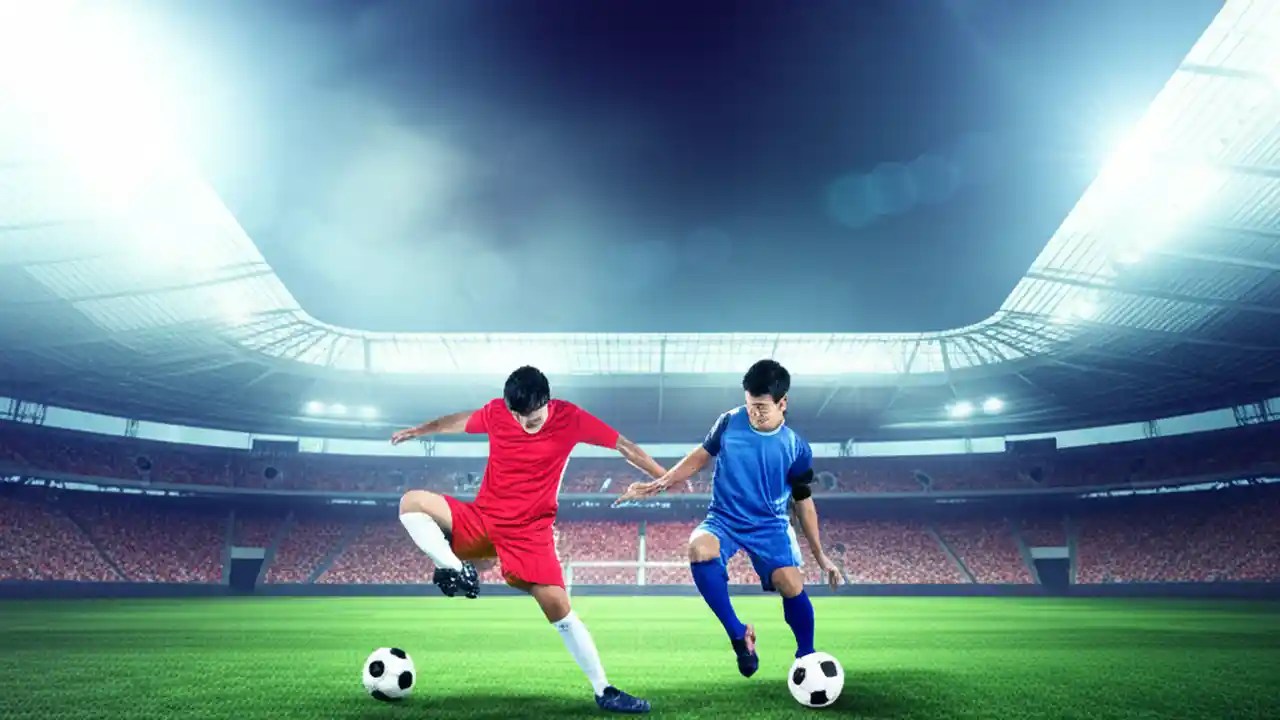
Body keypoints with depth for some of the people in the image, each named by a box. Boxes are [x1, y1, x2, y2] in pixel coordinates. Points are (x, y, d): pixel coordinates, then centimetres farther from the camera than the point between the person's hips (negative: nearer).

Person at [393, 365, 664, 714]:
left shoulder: (570, 417, -12)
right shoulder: (496, 412, -6)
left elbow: (622, 445, -5)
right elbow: (461, 420, 16)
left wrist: (666, 478, -4)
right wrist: (417, 430, 25)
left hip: (530, 533, -2)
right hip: (481, 521, 3)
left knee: (558, 605, -12)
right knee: (412, 502, -15)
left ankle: (604, 691, 0)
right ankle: (455, 570, -15)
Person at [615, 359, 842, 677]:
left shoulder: (796, 448, -7)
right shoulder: (729, 422, -6)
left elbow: (803, 502, 4)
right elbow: (701, 456, 9)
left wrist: (820, 554, 6)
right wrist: (658, 484, 2)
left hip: (770, 526, 0)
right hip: (724, 520, 1)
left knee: (792, 584, -23)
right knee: (699, 549, -34)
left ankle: (807, 658, 6)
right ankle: (738, 633, -18)